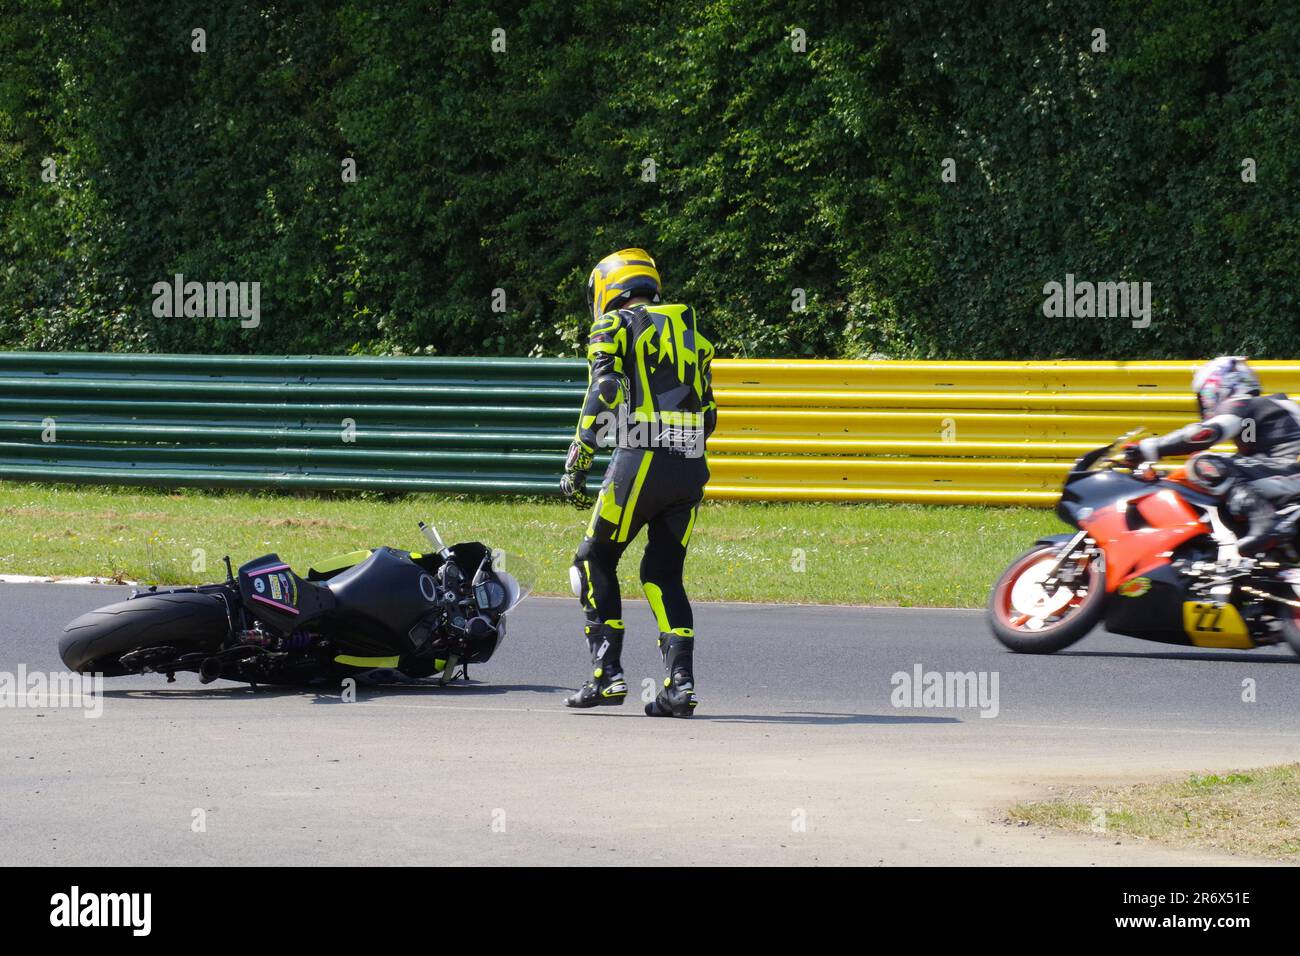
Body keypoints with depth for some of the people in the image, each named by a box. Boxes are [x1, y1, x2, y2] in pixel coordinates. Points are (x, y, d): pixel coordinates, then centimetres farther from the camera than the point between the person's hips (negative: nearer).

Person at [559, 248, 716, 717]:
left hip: (640, 459, -5)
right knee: (664, 573, 12)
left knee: (596, 561, 8)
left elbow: (603, 392, -9)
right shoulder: (690, 334, 24)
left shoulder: (615, 326, 6)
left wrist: (578, 462, -11)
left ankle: (607, 673, 0)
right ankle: (680, 682, -2)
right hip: (692, 467, 5)